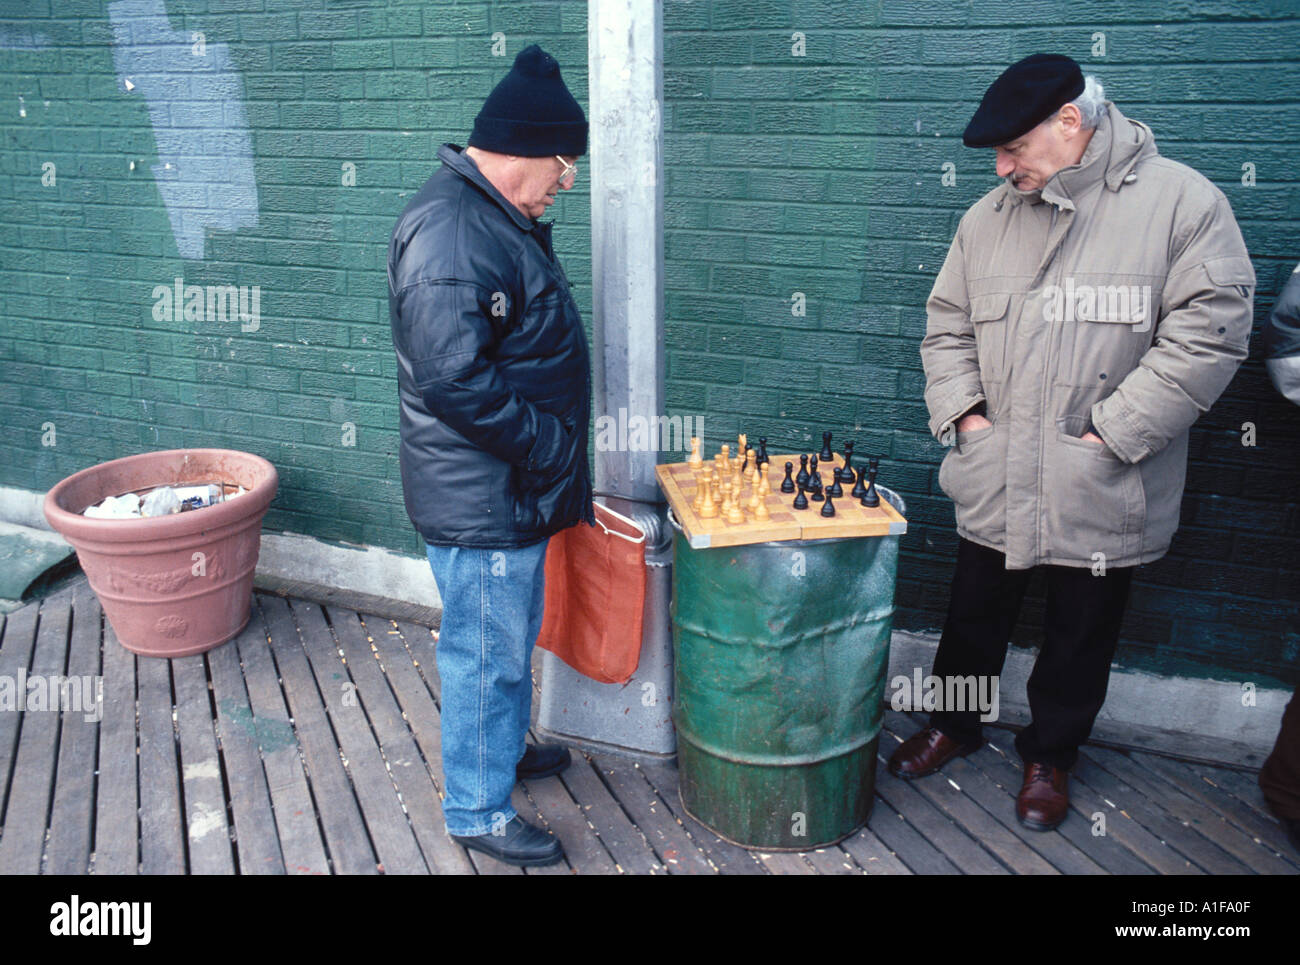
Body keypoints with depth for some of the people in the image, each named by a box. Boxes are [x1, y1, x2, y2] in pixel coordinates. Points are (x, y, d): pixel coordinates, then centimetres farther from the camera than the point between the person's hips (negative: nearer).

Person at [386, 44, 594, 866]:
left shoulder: (501, 218, 11)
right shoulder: (449, 231, -24)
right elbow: (453, 378, -30)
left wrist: (554, 450, 16)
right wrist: (550, 445, -20)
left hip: (514, 489, 10)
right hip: (479, 497, -10)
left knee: (512, 637, 25)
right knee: (487, 651, 5)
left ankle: (506, 749, 46)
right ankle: (478, 810, 23)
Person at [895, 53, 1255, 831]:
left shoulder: (1182, 202, -9)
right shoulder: (990, 217, 5)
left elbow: (1209, 333, -14)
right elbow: (948, 324, 12)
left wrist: (1109, 434, -16)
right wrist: (964, 411, -3)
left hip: (1102, 494, -3)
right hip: (994, 481, 4)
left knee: (1081, 635, 13)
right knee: (975, 614, 18)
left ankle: (1051, 756, 35)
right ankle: (954, 724, 41)